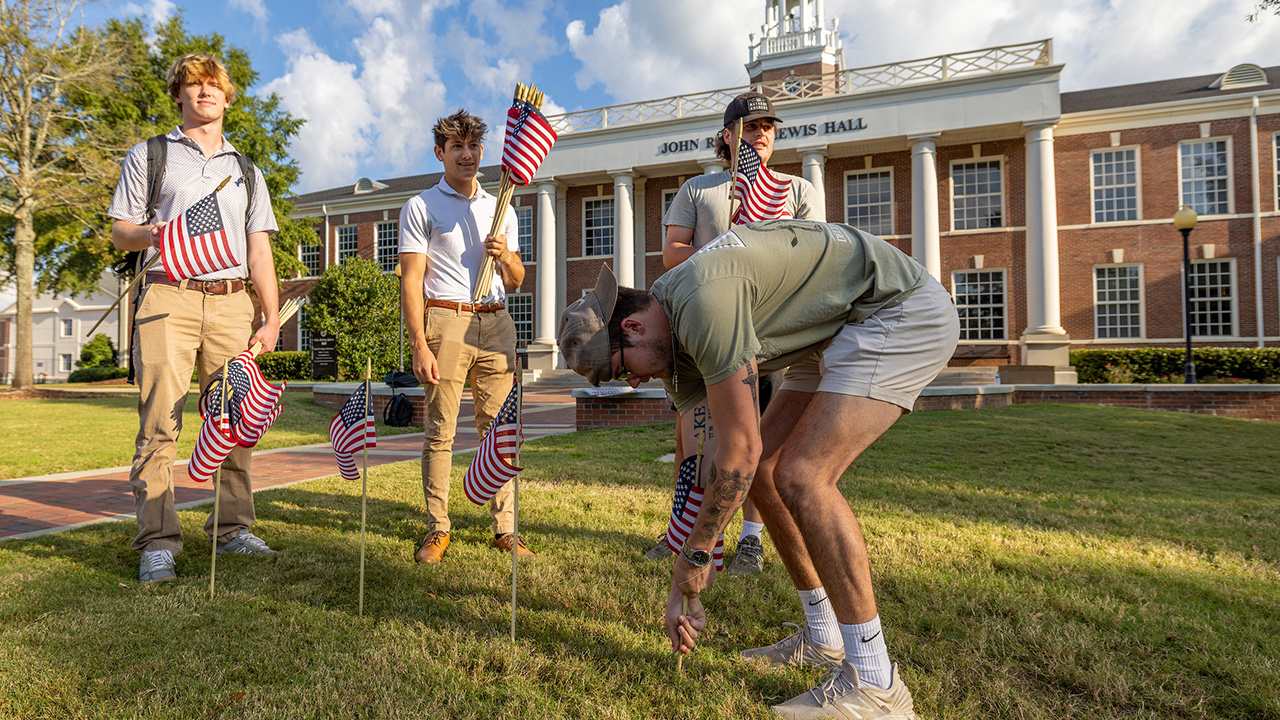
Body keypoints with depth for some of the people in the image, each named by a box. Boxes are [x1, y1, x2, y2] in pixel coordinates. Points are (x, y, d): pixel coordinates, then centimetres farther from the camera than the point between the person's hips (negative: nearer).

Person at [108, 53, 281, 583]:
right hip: (169, 298, -2)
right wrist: (150, 234, -13)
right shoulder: (148, 156, 16)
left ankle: (232, 529, 8)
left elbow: (259, 250, 17)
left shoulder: (247, 171, 23)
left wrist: (272, 319, 7)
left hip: (232, 304, 2)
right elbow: (118, 231, 12)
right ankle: (158, 543, -5)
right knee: (160, 421, -9)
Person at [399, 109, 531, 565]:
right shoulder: (420, 207, 7)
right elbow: (411, 280, -2)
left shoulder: (501, 210, 21)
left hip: (496, 324, 4)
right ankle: (437, 528, 9)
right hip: (446, 322, -3)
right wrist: (419, 345, -12)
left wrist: (506, 256, -2)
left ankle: (505, 528, 8)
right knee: (440, 431, -2)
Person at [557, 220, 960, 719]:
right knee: (765, 470, 4)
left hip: (904, 310, -9)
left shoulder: (702, 303, -28)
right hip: (840, 332, 9)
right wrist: (683, 585, 14)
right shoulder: (674, 335, 2)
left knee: (802, 475, -20)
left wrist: (697, 552, -10)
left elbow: (738, 450, -24)